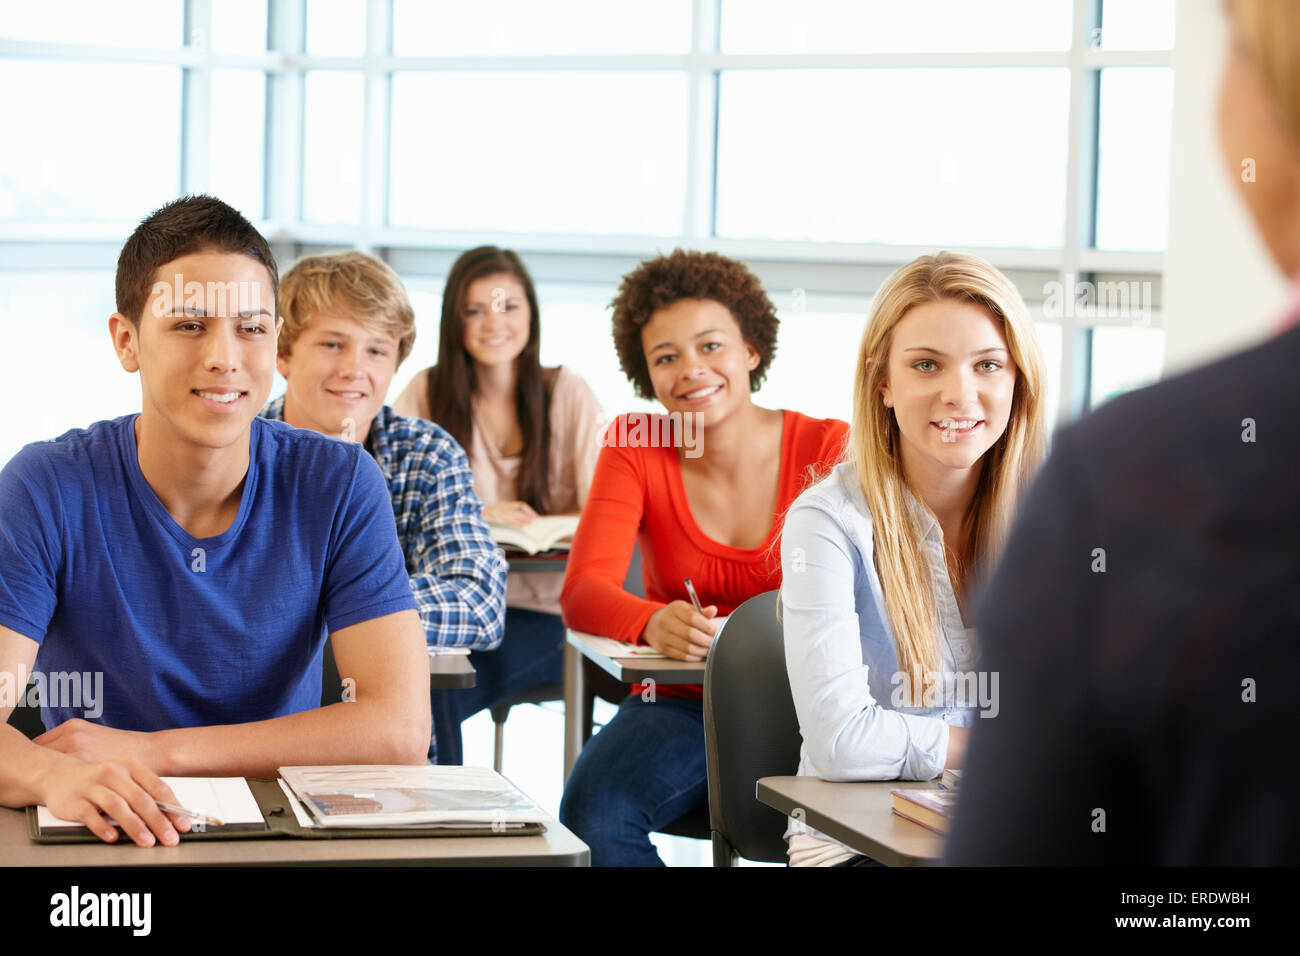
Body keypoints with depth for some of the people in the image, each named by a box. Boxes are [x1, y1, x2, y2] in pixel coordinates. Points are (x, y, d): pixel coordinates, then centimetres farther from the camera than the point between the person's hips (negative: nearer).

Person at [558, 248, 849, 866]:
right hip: (682, 706, 2)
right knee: (591, 818, -29)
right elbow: (583, 592, -10)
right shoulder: (636, 451, 2)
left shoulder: (829, 450, -2)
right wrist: (655, 624, -35)